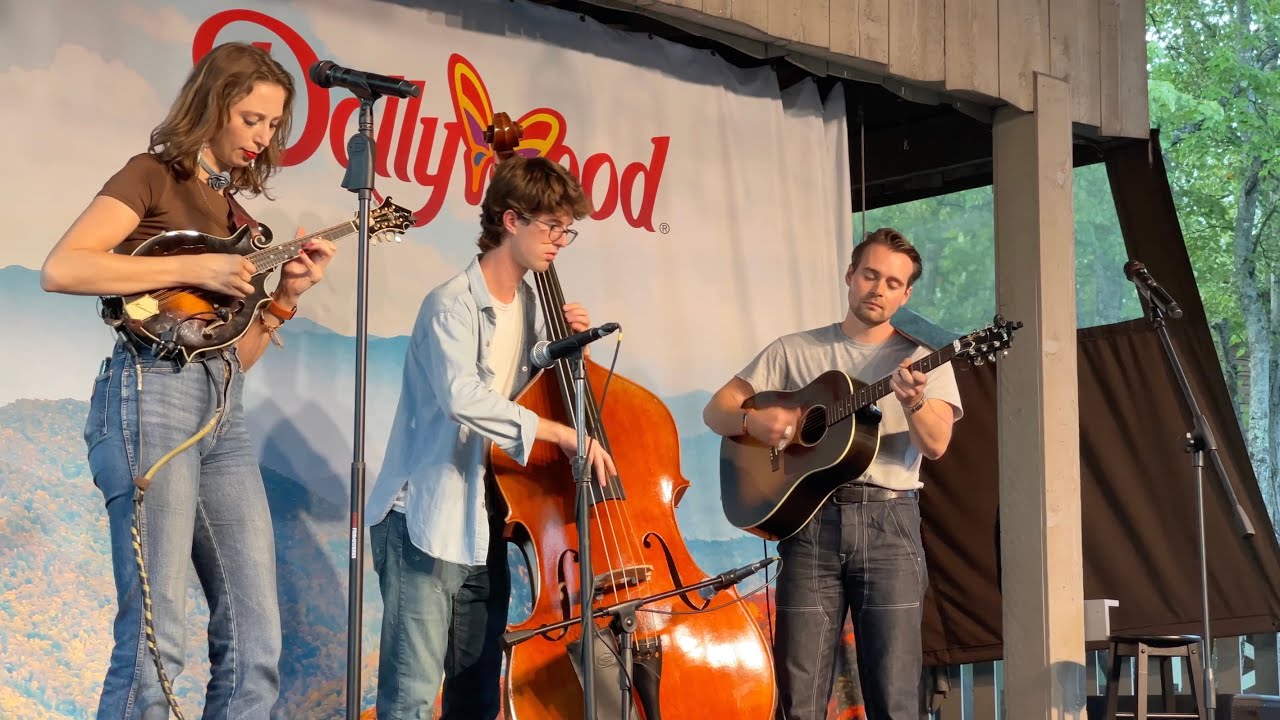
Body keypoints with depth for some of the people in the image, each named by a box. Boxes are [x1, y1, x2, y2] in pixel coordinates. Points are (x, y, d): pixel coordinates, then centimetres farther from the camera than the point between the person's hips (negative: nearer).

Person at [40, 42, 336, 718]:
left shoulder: (234, 206, 22)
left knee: (256, 640, 3)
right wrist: (196, 268, -15)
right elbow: (60, 269, -16)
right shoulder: (153, 175, 2)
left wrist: (286, 294, 5)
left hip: (223, 410, 8)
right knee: (157, 637, -13)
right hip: (152, 391, -7)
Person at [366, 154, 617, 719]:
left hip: (485, 523, 8)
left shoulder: (532, 307, 11)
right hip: (427, 521, -8)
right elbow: (462, 397, -30)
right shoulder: (453, 305, -13)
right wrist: (561, 433, -32)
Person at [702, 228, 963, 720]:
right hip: (809, 518, 1)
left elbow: (936, 445, -6)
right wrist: (753, 420, -10)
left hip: (888, 520, -1)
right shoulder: (794, 351, 13)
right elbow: (716, 410, 11)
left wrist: (914, 403, -27)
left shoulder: (923, 360, 9)